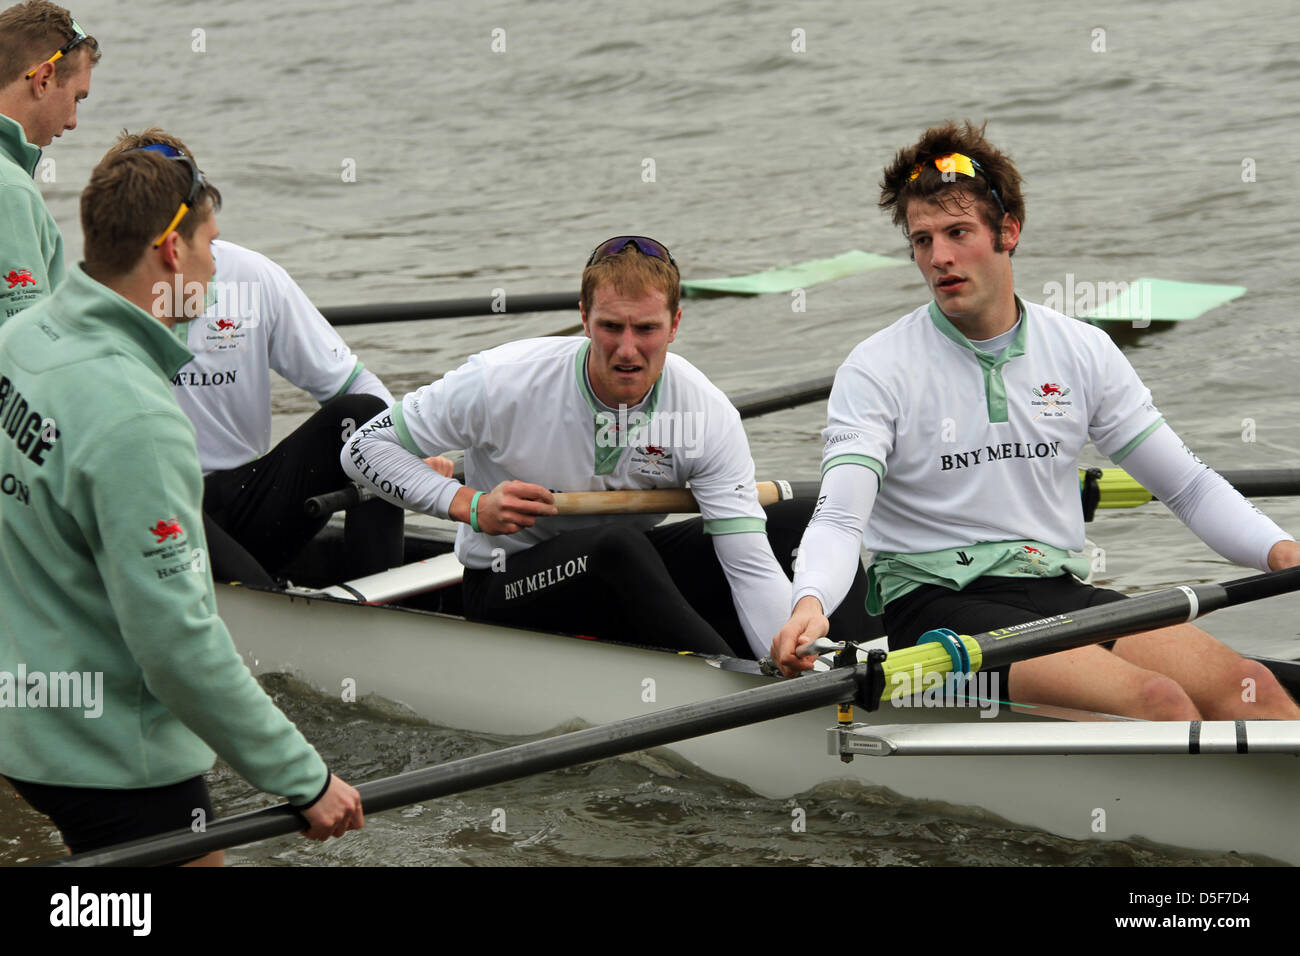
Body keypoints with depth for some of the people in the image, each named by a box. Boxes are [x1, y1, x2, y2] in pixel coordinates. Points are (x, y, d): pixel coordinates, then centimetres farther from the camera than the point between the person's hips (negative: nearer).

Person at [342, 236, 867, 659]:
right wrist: (470, 505, -23)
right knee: (618, 544, -38)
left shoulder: (709, 415, -16)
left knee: (792, 522, -18)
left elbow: (751, 568, -24)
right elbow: (365, 449, -10)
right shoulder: (503, 383, -20)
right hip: (504, 589, -4)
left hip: (624, 568, 4)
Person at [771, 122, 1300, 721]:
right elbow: (839, 519, -13)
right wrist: (810, 603, -35)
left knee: (1247, 689, -24)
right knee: (1157, 702, -32)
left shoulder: (1083, 353, 9)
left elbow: (1187, 485, 12)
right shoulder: (876, 371, -2)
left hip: (1060, 591, 4)